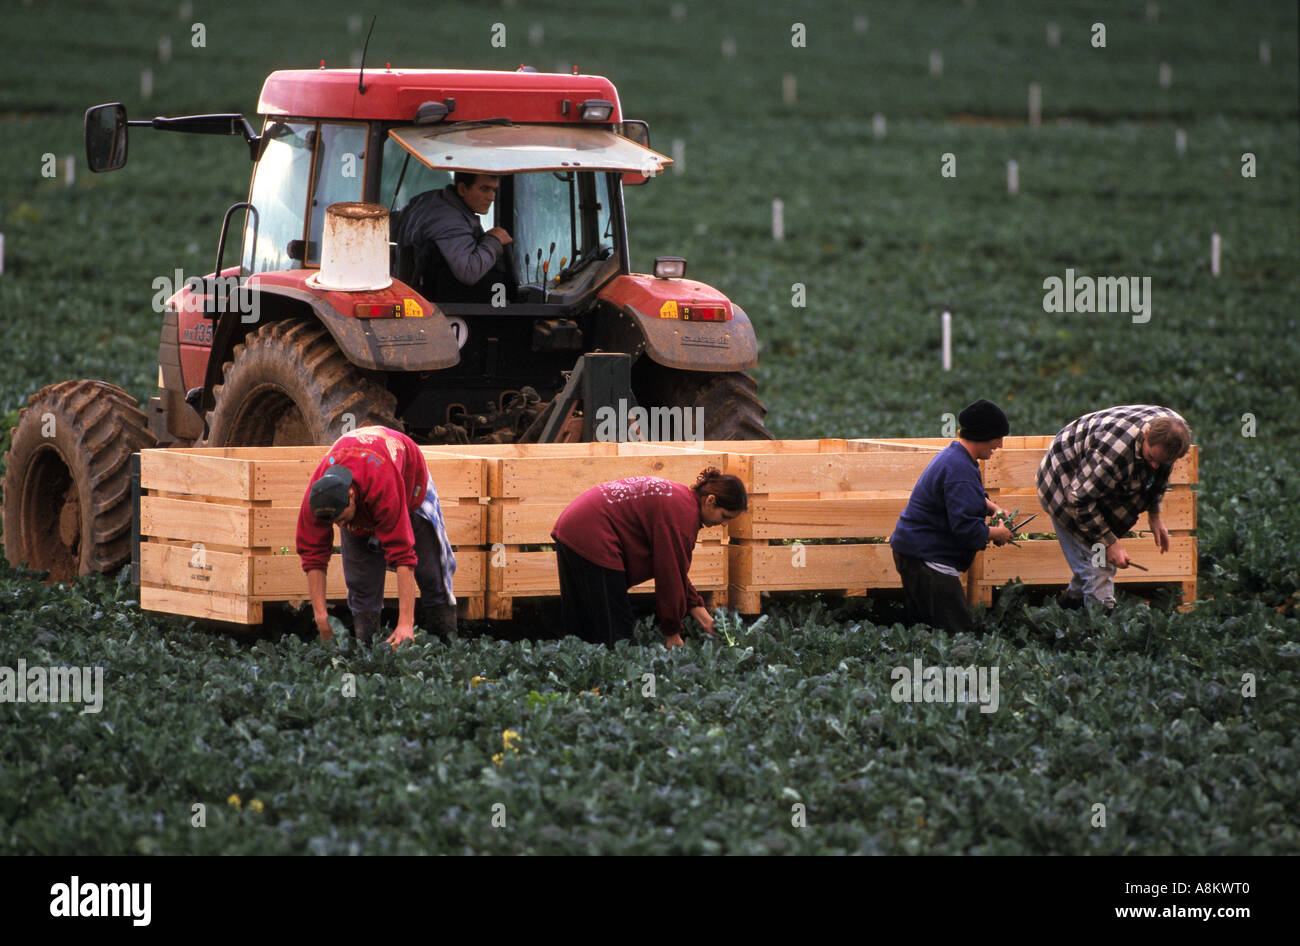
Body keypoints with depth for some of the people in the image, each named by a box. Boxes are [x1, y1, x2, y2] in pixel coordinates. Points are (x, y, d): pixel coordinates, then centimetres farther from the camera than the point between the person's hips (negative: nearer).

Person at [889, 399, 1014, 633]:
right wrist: (997, 533, -9)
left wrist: (992, 508, 15)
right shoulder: (959, 470, -22)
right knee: (957, 632, -11)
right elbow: (966, 528, -26)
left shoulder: (954, 456, 11)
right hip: (926, 559, -11)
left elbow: (969, 495, 33)